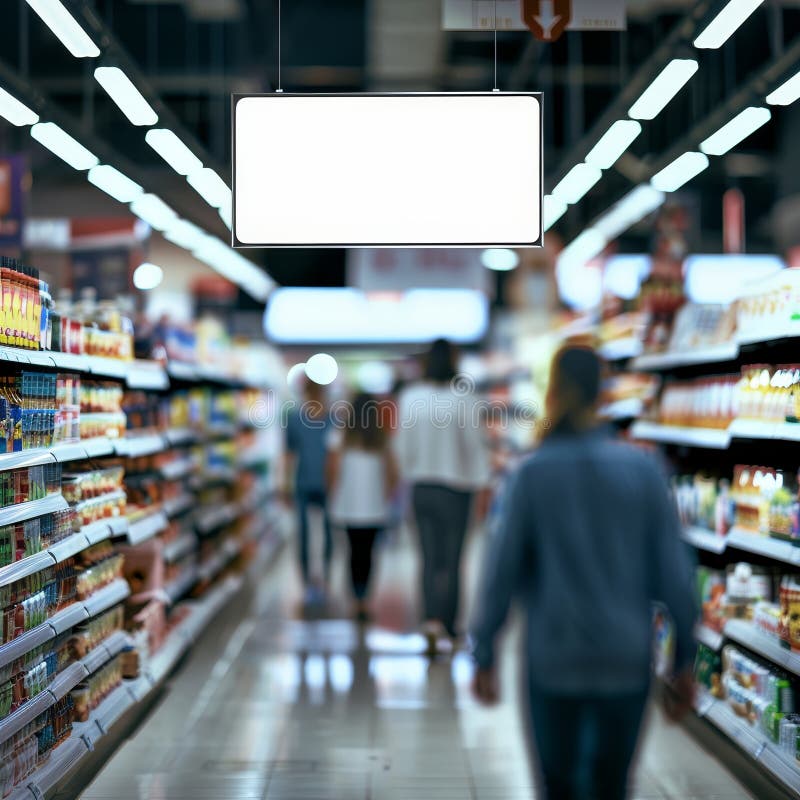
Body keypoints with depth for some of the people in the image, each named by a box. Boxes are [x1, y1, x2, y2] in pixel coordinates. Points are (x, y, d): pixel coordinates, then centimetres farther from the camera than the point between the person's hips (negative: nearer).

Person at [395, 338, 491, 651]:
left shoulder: (408, 397, -1)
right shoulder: (463, 397, -12)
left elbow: (403, 445, 4)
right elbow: (475, 443, -9)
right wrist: (482, 485, -3)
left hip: (421, 487, 3)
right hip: (456, 487, -3)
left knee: (430, 559, 9)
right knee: (451, 559, 5)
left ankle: (432, 621, 4)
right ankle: (445, 622, 1)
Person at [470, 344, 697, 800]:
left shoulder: (534, 474, -6)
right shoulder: (642, 469, -3)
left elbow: (503, 570, -6)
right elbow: (674, 572, -3)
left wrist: (485, 655, 3)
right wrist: (685, 660, 5)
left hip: (555, 659, -1)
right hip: (626, 660, 1)